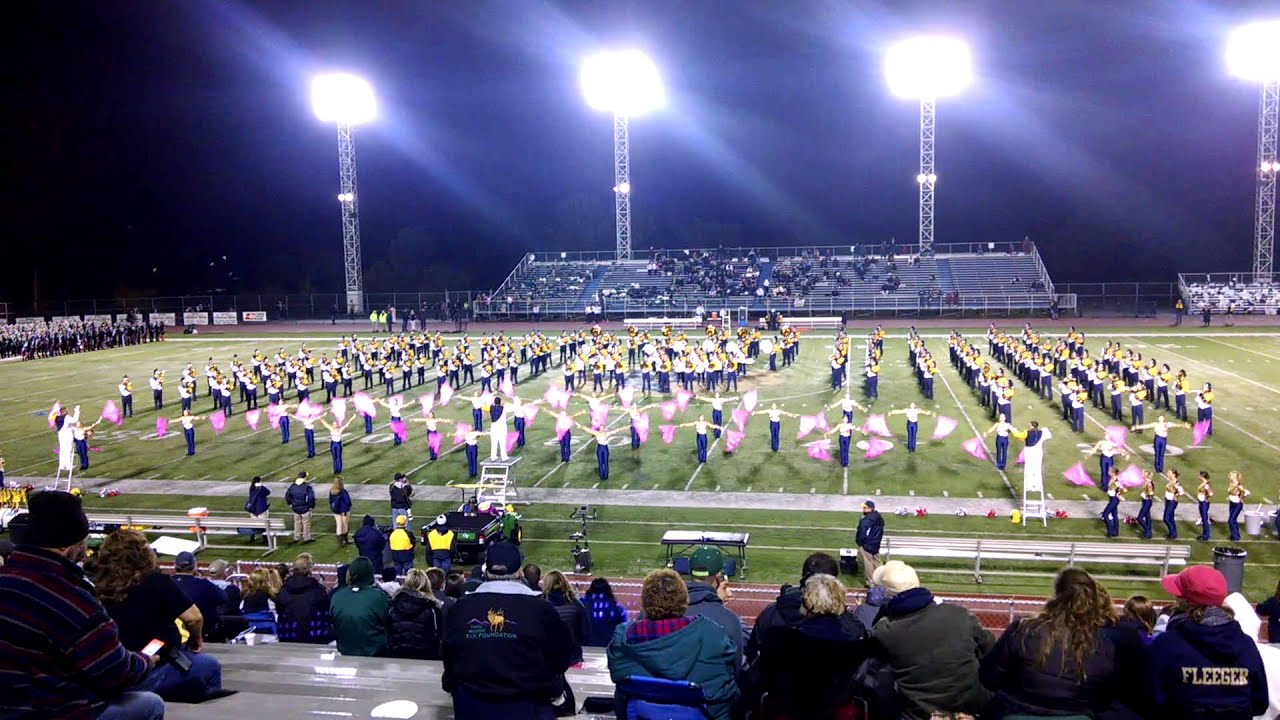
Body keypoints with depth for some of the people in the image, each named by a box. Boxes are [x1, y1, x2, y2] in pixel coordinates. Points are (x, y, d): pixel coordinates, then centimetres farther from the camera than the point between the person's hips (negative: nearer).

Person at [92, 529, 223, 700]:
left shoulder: (99, 588, -1)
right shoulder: (156, 581, -13)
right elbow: (194, 618, -13)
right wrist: (197, 640, 5)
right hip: (149, 677, -5)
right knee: (211, 665, 18)